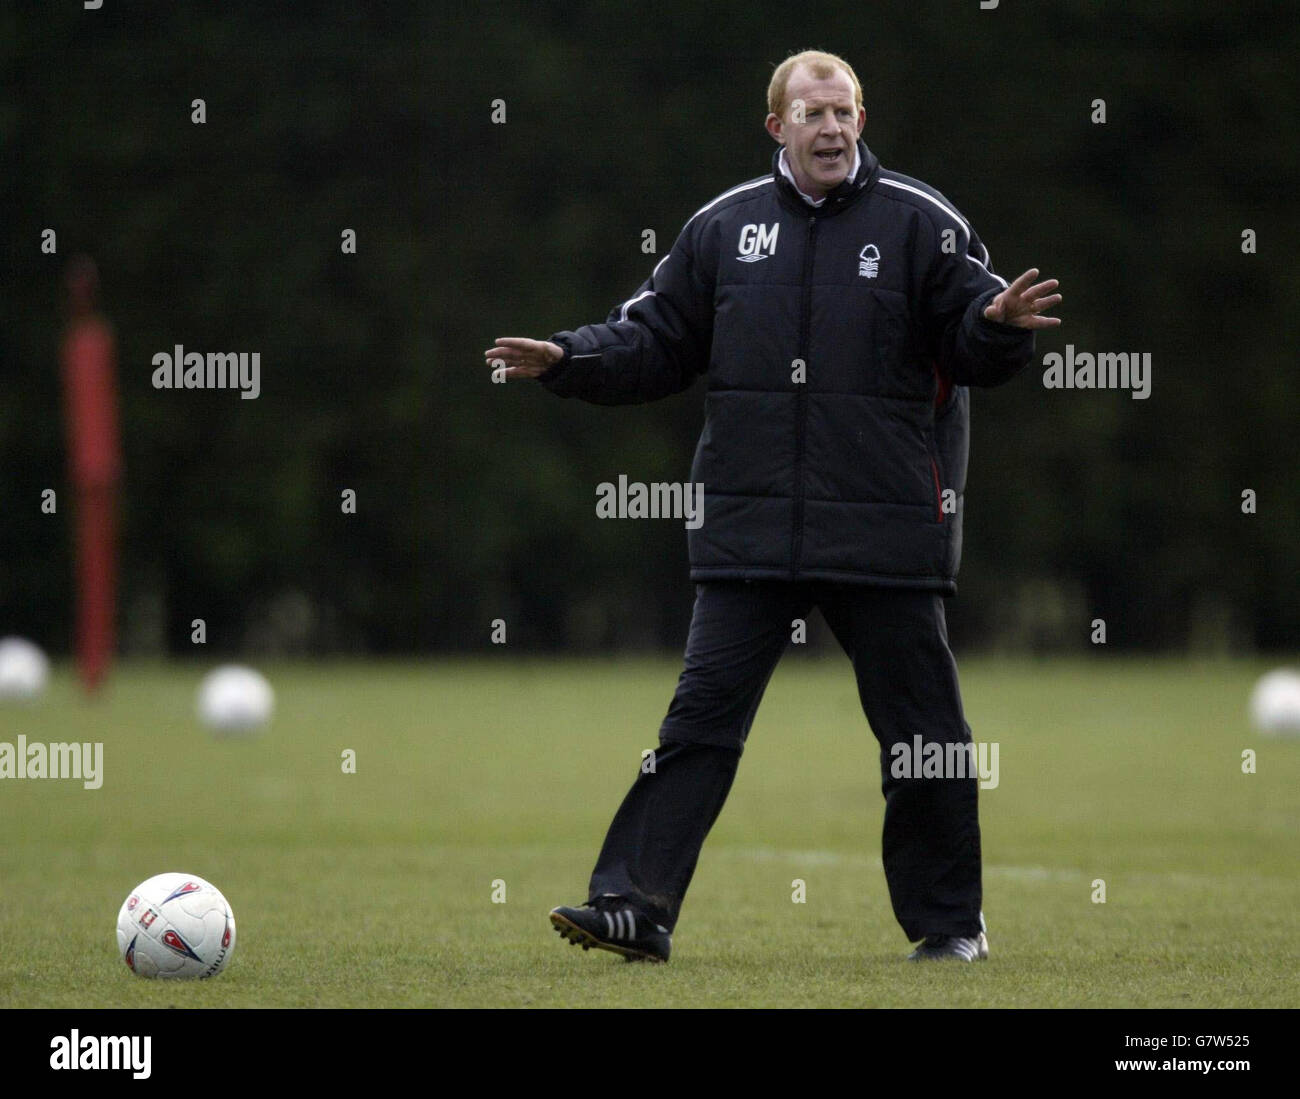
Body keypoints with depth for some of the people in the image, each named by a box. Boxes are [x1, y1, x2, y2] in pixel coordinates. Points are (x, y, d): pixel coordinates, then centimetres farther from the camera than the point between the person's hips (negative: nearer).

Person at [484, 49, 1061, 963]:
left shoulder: (922, 225, 1)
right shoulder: (724, 227, 9)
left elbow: (974, 347, -2)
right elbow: (656, 342, 15)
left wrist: (999, 325, -24)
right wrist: (566, 360, 1)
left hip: (888, 535, -2)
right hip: (751, 532, 2)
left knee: (922, 731, 5)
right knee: (701, 717, -3)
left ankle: (950, 921, 17)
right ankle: (635, 904, -4)